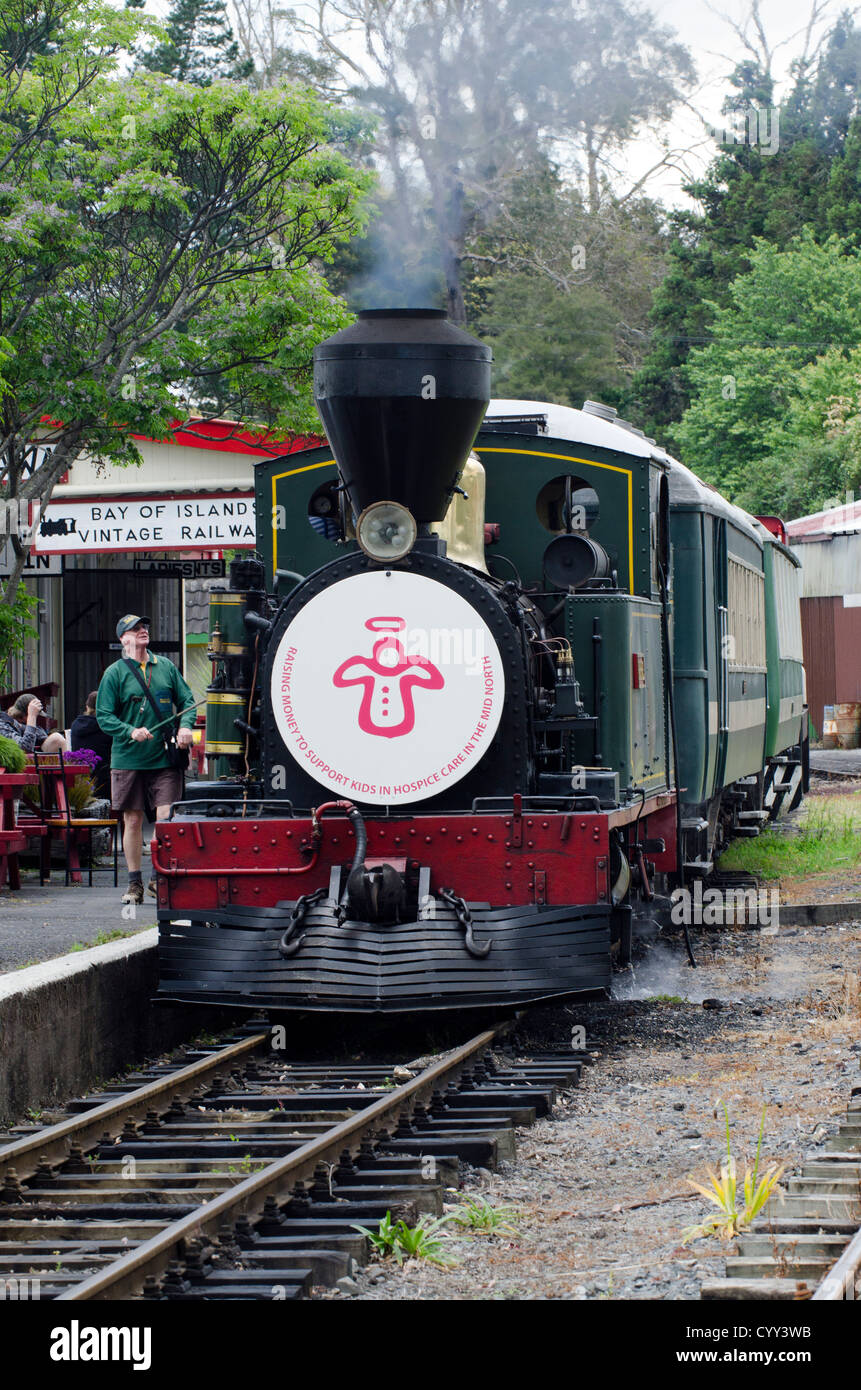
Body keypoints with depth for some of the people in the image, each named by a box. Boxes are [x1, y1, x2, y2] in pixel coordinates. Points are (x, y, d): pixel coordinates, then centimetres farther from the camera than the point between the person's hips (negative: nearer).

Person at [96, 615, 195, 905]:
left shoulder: (166, 667, 9)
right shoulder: (115, 673, 1)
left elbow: (187, 700, 14)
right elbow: (104, 716, -2)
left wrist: (185, 726, -6)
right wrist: (130, 732, -17)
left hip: (164, 759, 1)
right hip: (128, 759, -1)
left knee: (166, 817, -9)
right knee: (133, 821, 4)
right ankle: (135, 883, 12)